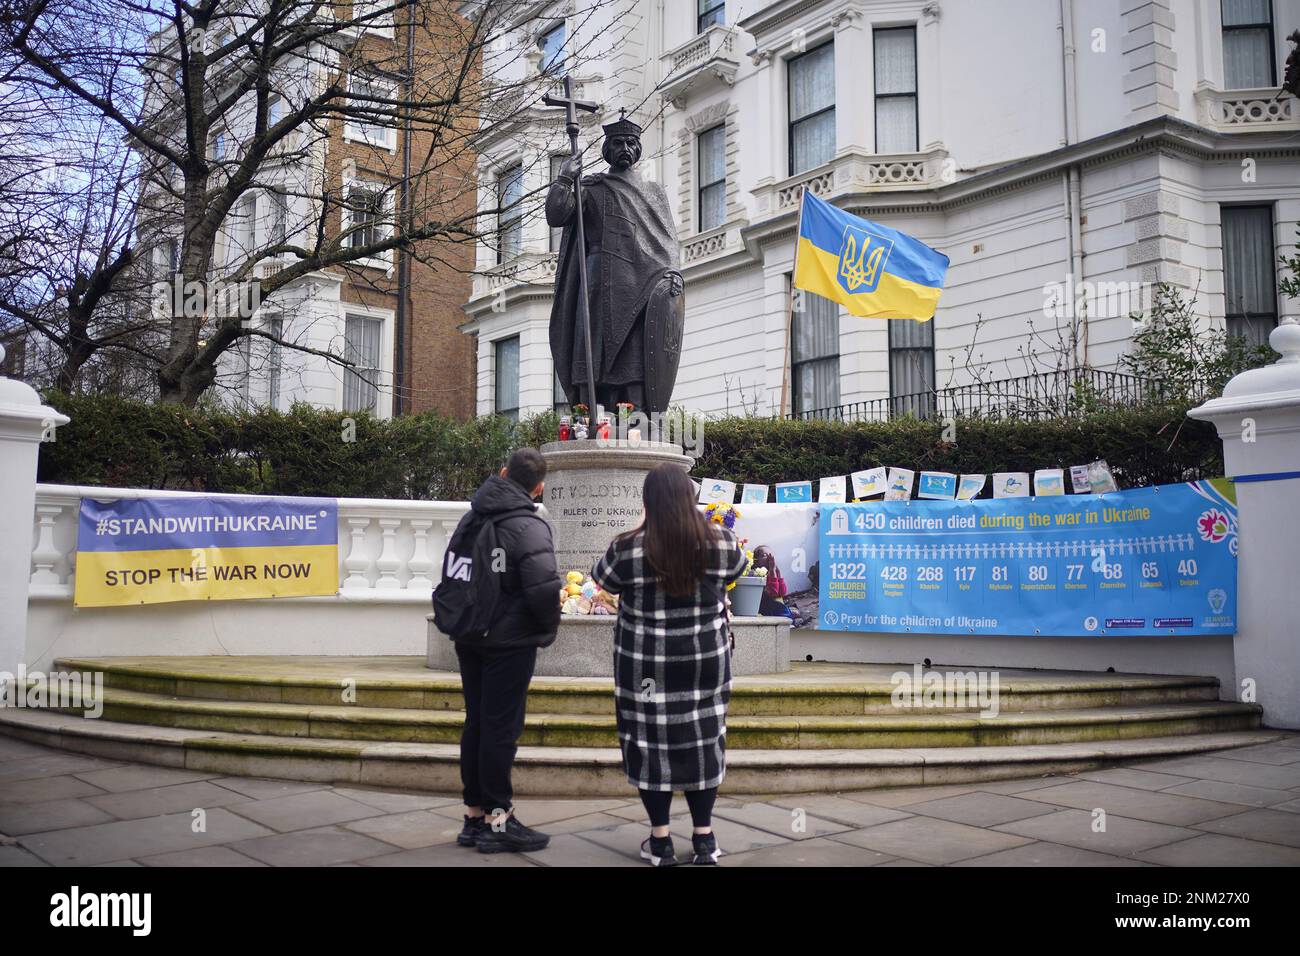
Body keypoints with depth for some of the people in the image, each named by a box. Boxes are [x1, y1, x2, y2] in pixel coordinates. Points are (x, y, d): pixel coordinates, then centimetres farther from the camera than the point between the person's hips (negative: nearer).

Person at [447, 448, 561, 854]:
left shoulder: (471, 517, 9)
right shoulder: (528, 526, -16)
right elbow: (543, 587, -25)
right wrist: (548, 629, -8)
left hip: (469, 638, 8)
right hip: (510, 642, -7)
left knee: (476, 724, 13)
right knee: (501, 728, -1)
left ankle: (474, 815, 21)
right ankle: (497, 821, 6)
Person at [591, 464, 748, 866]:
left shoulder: (628, 547, -14)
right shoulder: (720, 541, -7)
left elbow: (602, 579, 5)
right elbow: (736, 568, 14)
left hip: (646, 664, -2)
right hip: (705, 660, 2)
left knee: (651, 742, 9)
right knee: (702, 740, 12)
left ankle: (660, 841, 16)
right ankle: (704, 840, 19)